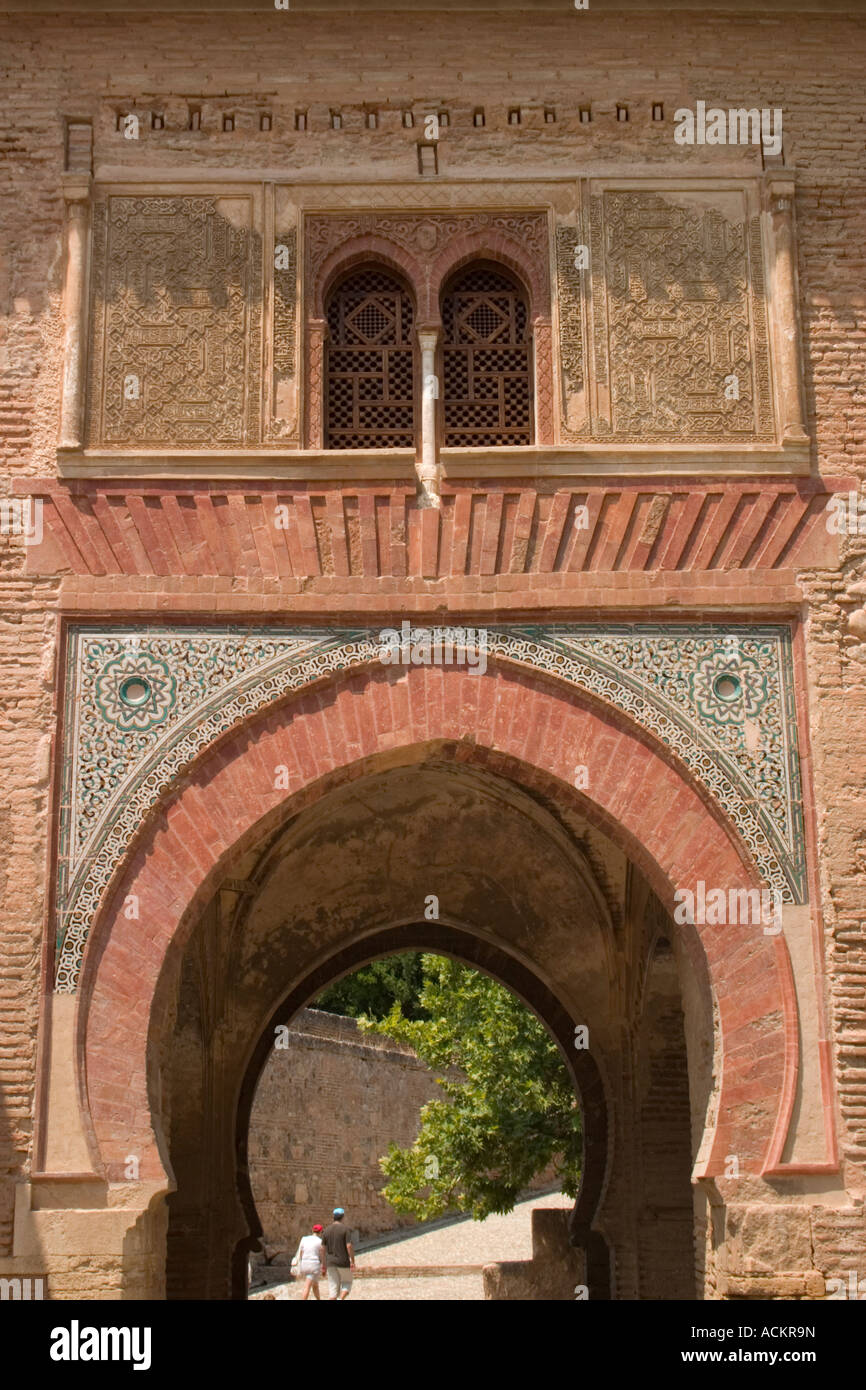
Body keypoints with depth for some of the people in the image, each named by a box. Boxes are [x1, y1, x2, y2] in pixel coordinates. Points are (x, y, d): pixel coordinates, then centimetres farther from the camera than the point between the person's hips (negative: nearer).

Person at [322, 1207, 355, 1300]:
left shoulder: (327, 1230, 4)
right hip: (343, 1262, -4)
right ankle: (341, 1300, -10)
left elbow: (323, 1249, 6)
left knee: (333, 1289, 6)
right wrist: (353, 1262, -11)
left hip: (331, 1263, 4)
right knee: (347, 1283, 15)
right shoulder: (344, 1229, -9)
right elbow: (349, 1246, -16)